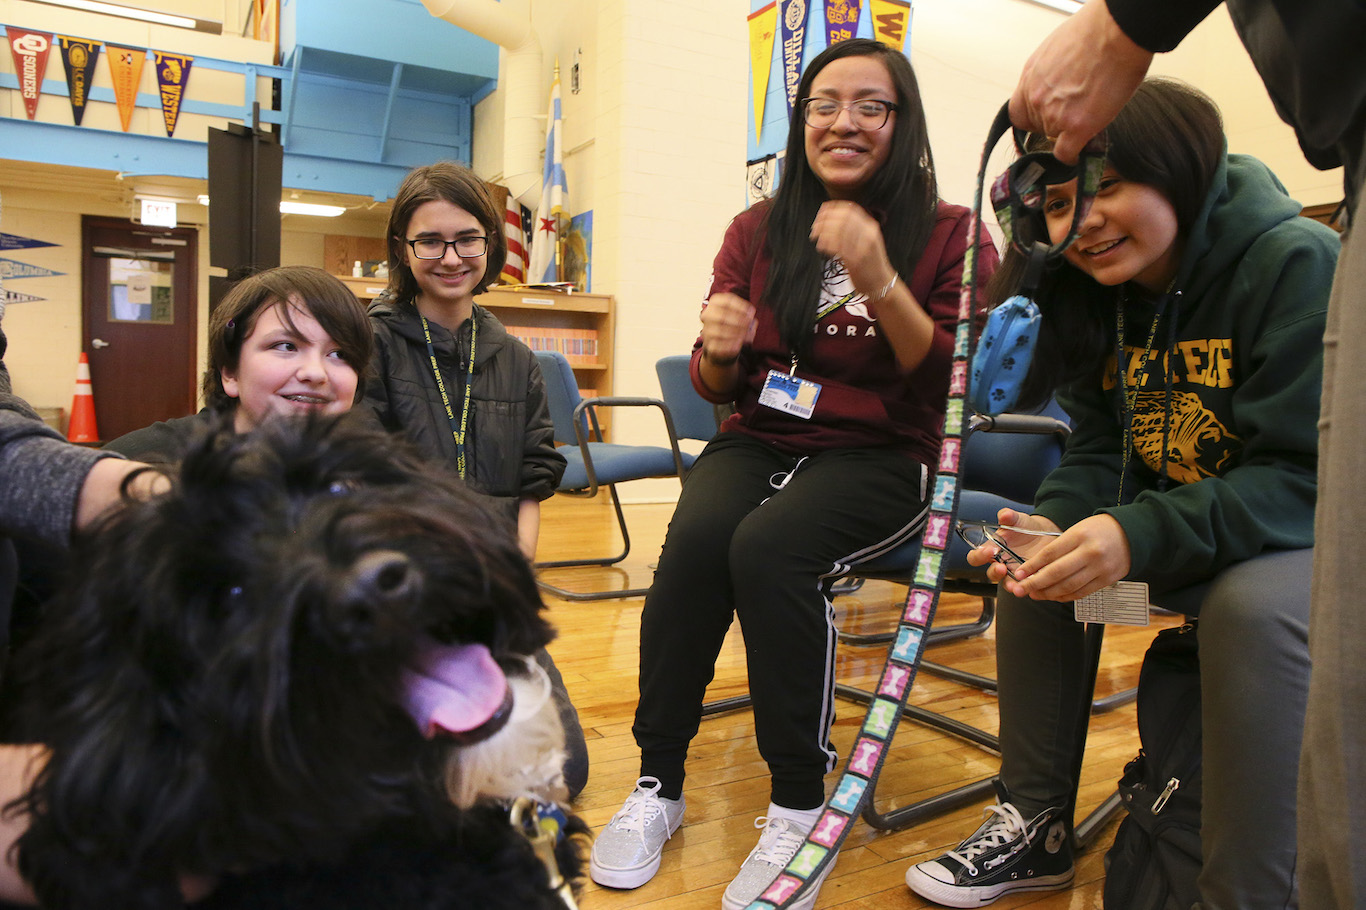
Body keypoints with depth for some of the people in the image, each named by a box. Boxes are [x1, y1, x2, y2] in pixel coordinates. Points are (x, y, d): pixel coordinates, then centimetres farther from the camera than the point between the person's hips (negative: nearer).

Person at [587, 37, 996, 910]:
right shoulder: (757, 232, 9)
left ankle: (799, 805, -14)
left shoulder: (950, 234, 1)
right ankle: (658, 785, -11)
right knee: (697, 536, -28)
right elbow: (721, 390, 11)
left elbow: (953, 386, -9)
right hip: (760, 440, 3)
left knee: (768, 545, -32)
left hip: (880, 455, -3)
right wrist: (720, 350, -13)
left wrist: (879, 281, -21)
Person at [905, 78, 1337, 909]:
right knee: (1038, 564, -6)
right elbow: (1101, 451, 1)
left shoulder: (1299, 264, -21)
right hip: (1181, 528, 7)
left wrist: (1140, 536, -39)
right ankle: (1035, 828, 5)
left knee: (1252, 606, -36)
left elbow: (1306, 477, -27)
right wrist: (1054, 524, -21)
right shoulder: (1107, 296, 1)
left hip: (1323, 532, -7)